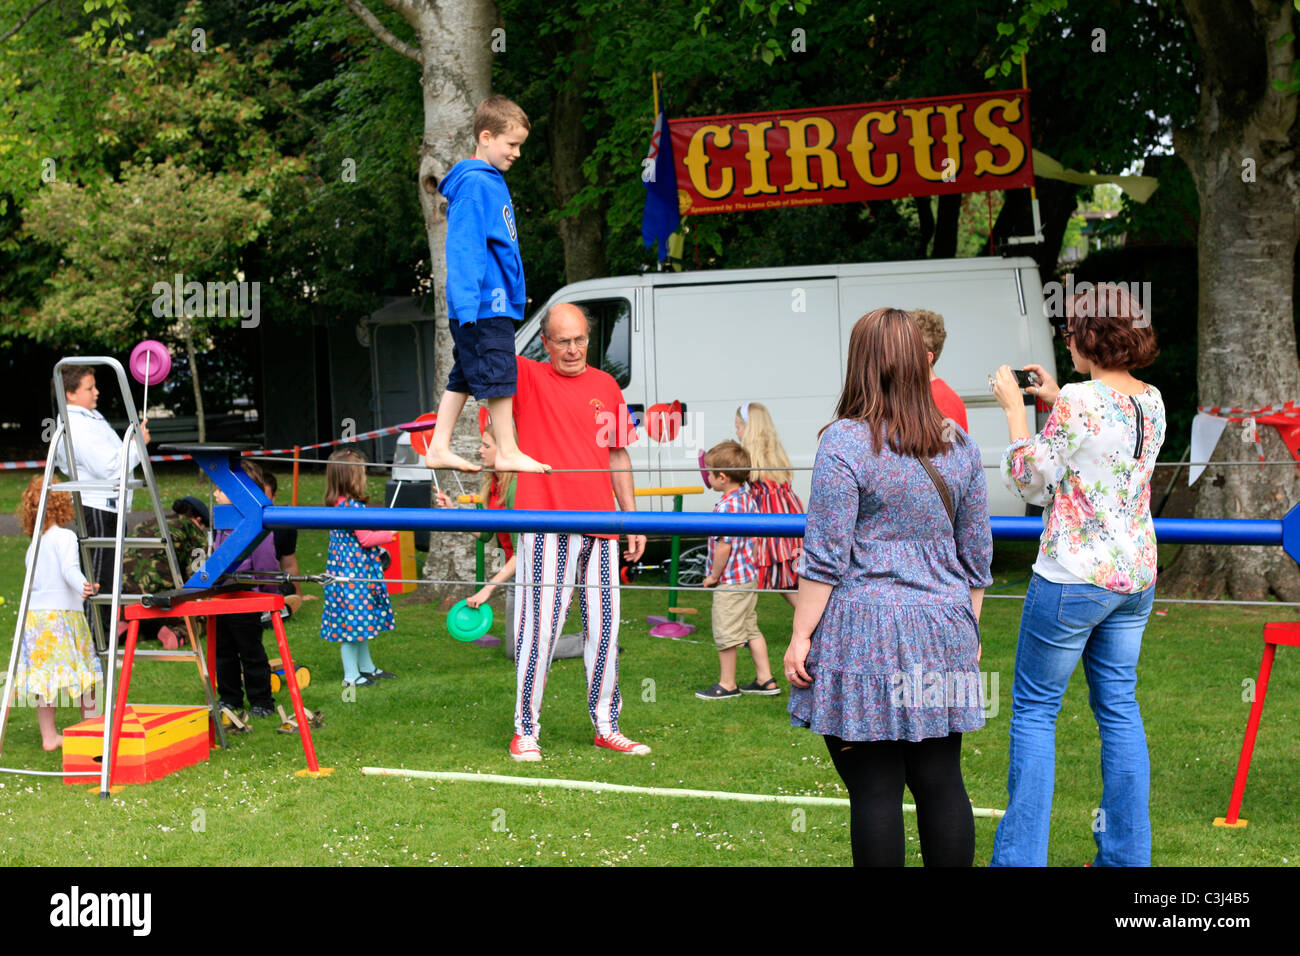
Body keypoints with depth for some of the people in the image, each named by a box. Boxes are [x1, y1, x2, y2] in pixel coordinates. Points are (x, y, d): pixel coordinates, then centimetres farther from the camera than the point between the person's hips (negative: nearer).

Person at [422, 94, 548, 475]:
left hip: (495, 301, 9)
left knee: (463, 378, 12)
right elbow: (464, 247, -19)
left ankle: (439, 448, 16)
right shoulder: (474, 184, -14)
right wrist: (468, 304, -24)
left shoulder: (491, 181, 15)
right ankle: (508, 452, 7)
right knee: (498, 375, -1)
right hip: (485, 304, -9)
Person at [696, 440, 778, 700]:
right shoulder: (749, 500, 5)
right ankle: (765, 679, 21)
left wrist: (714, 576, -12)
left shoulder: (726, 506, -22)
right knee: (751, 629, 17)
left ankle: (727, 684, 14)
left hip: (730, 581, -9)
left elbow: (724, 546, -23)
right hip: (749, 576, 9)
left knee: (726, 634, 4)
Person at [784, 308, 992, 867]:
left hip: (865, 632, -5)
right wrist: (968, 631, 24)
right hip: (942, 632, 6)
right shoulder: (959, 447, 9)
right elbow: (977, 555, 14)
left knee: (874, 789, -1)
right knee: (941, 783, 10)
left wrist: (802, 635, -4)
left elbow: (825, 557, -10)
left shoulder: (845, 442, -8)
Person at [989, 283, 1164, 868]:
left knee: (1034, 708, 2)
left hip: (1073, 578, -7)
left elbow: (1031, 481, -10)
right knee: (1119, 709, 13)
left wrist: (1014, 408, -3)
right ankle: (1127, 853, 17)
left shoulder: (1079, 401, -17)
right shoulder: (1151, 401, 6)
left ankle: (1022, 854, 3)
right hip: (1135, 577, 7)